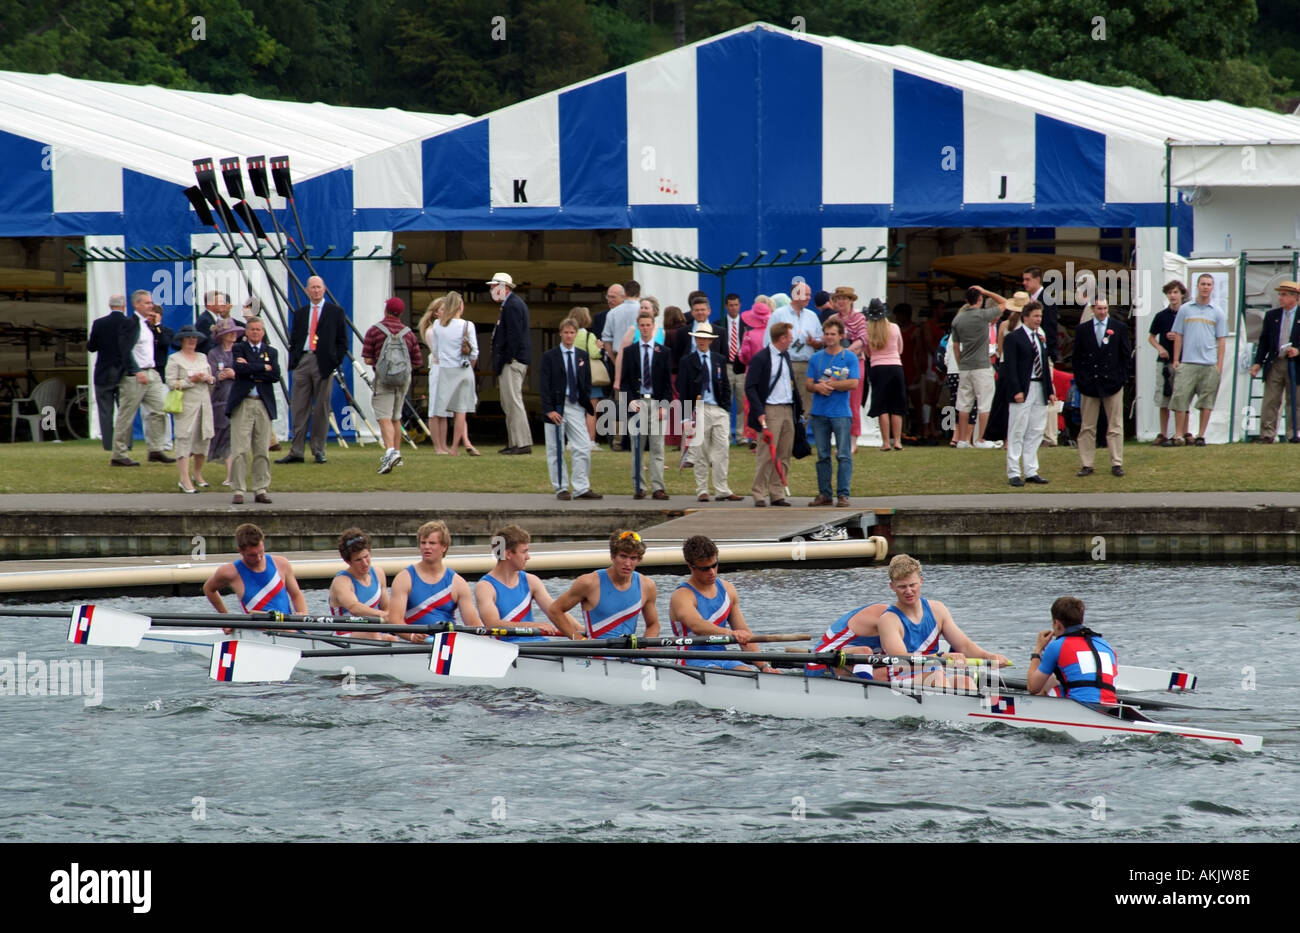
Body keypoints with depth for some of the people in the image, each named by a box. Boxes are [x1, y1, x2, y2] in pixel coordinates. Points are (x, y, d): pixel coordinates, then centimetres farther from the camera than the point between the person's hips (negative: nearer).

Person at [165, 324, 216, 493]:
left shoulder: (202, 358, 18)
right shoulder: (174, 359, 1)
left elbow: (212, 378, 22)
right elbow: (171, 383, -7)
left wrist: (208, 378, -1)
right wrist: (191, 380, -15)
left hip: (204, 403, 6)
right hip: (186, 403, -6)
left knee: (204, 439, 5)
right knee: (185, 439, -10)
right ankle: (185, 479, -13)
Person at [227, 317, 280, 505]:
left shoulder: (271, 352, 14)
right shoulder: (238, 348, 7)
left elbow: (275, 375, -3)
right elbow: (239, 369, -13)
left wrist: (250, 370, -8)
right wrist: (264, 368, -7)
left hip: (263, 405, 3)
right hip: (242, 404, -3)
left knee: (262, 451, 4)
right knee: (240, 450, -7)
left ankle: (261, 490, 10)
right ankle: (239, 490, -3)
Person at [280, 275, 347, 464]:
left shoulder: (336, 312, 6)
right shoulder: (299, 314, 16)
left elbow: (342, 341, 5)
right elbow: (294, 340, 18)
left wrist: (334, 362, -5)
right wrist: (293, 361, 4)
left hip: (323, 363, -3)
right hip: (302, 361, 3)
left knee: (322, 408, 0)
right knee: (299, 408, 0)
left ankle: (318, 450, 6)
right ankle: (296, 451, 1)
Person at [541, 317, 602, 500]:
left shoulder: (583, 357, 11)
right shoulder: (549, 357, 0)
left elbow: (587, 384, 14)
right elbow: (545, 385, -5)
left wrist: (588, 408, 4)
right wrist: (549, 409, -14)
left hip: (576, 408, 3)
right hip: (556, 407, -3)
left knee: (583, 448, -4)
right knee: (556, 450, 1)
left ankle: (581, 488, 0)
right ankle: (561, 488, 8)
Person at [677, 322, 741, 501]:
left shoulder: (719, 360, 12)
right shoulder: (687, 361, 3)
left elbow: (726, 386, 15)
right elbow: (683, 389, 0)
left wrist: (726, 407, 4)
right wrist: (687, 413, -7)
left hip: (718, 410, 2)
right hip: (698, 410, -2)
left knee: (722, 450, -2)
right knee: (700, 452, 0)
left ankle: (722, 491, 1)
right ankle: (702, 491, 6)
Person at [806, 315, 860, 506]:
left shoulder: (850, 358, 2)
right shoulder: (816, 358, 12)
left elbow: (853, 383, -9)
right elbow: (809, 385, 10)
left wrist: (828, 384, -10)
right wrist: (818, 387, -13)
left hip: (841, 413, -3)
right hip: (819, 413, 4)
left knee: (844, 455, -7)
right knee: (823, 456, 6)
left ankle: (843, 494, -5)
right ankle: (824, 494, 10)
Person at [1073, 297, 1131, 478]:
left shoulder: (1120, 328, 6)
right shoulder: (1082, 330, 8)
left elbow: (1126, 355, 5)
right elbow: (1077, 357, 8)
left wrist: (1121, 379, -3)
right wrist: (1080, 380, -1)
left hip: (1113, 383, -1)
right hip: (1089, 384, 1)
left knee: (1115, 427, 1)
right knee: (1087, 428, 3)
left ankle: (1117, 464, 4)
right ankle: (1086, 465, 6)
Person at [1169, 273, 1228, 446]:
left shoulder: (1217, 313, 10)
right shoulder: (1185, 310, 11)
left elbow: (1221, 340, 8)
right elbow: (1178, 336, 11)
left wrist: (1219, 365, 0)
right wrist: (1176, 360, 3)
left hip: (1209, 364, 0)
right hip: (1187, 363, 0)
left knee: (1206, 401, 0)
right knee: (1180, 398, -8)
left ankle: (1201, 435, 6)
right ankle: (1180, 434, -5)